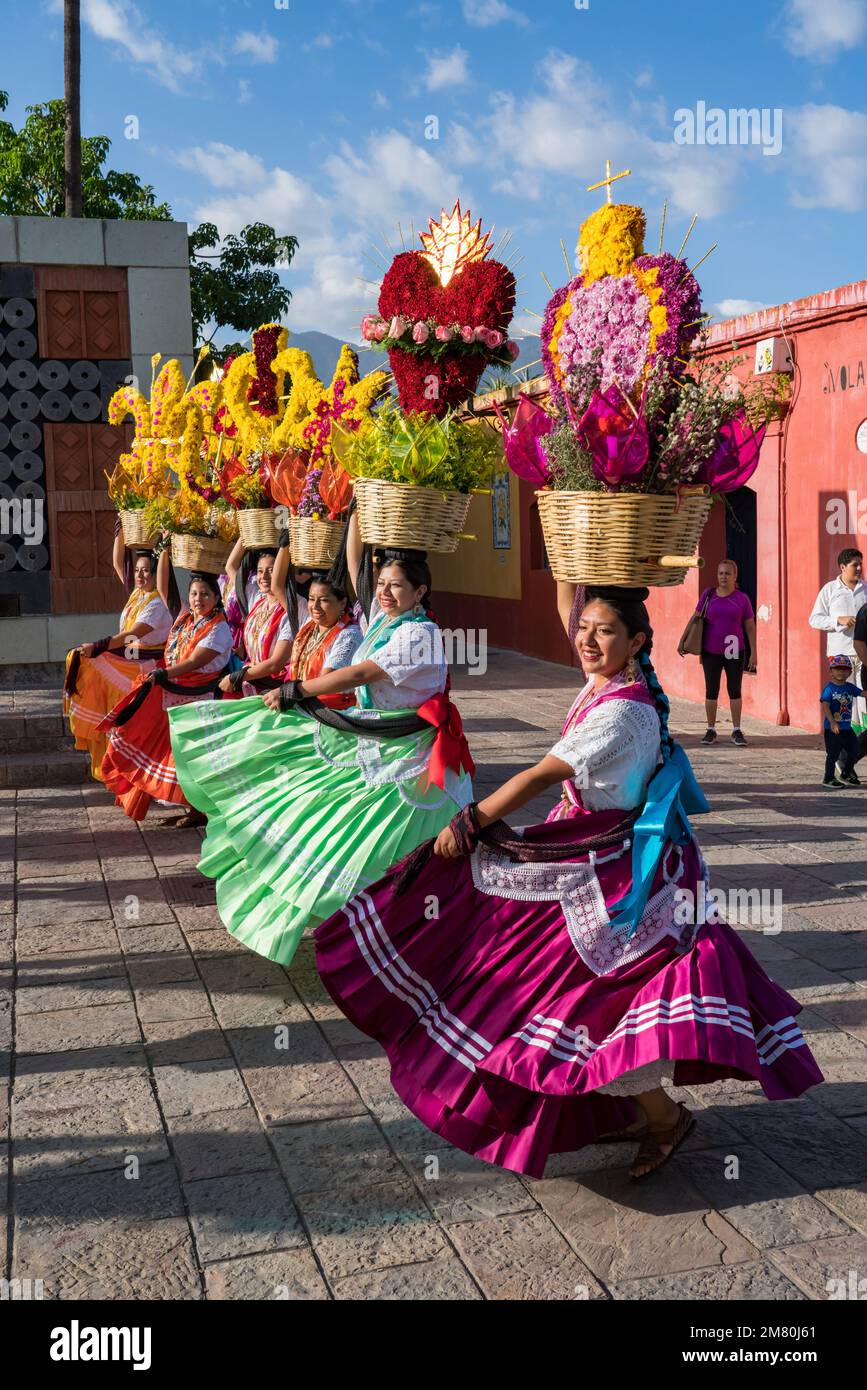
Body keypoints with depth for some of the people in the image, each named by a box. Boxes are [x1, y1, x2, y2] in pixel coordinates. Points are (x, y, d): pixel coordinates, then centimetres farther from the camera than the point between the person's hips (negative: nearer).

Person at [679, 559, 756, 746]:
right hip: (711, 651, 1)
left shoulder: (742, 599, -1)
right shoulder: (708, 595, 2)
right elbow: (695, 618, 8)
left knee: (734, 690, 4)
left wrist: (753, 652, -1)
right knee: (711, 690, 5)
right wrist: (682, 640, 5)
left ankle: (736, 731, 11)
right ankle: (711, 730, 12)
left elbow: (750, 627, 2)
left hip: (735, 651, -1)